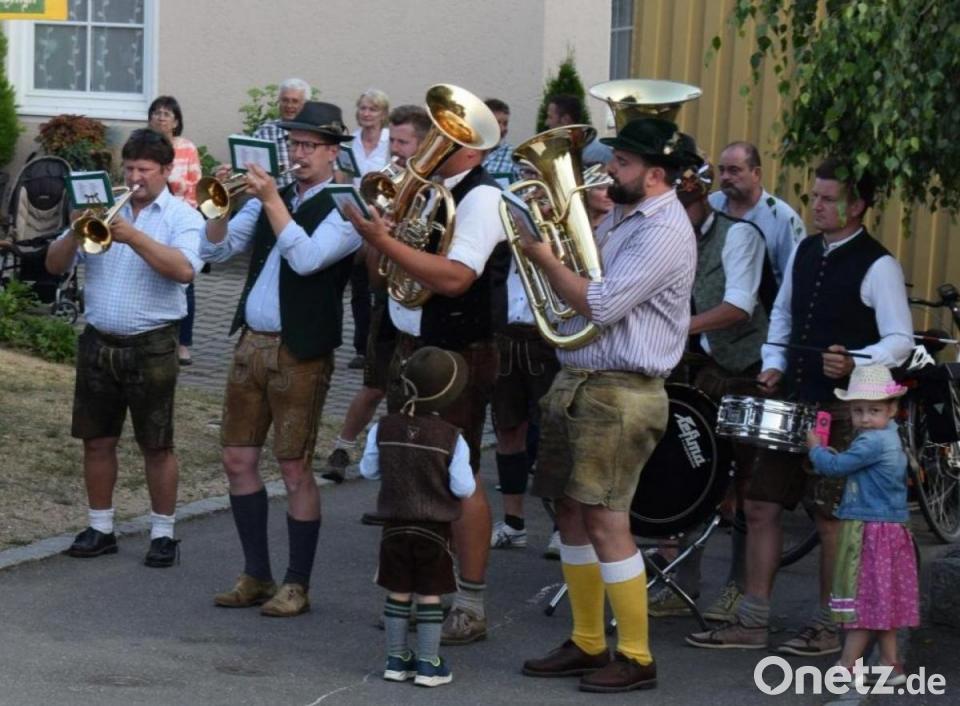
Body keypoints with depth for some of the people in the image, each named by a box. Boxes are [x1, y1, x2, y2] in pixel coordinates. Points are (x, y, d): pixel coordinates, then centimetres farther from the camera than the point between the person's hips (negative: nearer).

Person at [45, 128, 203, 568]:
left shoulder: (182, 216, -4)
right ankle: (100, 529, 21)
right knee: (97, 440, 9)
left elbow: (184, 270, -23)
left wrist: (134, 237, -28)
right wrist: (76, 234, -16)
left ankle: (163, 533, 13)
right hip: (97, 342, 4)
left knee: (157, 446, 3)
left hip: (152, 346, -4)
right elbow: (55, 265, 4)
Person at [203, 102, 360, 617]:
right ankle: (256, 576, 19)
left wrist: (270, 200, -21)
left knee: (295, 468, -2)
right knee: (238, 460, 8)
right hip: (251, 343, 7)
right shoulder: (271, 198, 11)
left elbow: (307, 258, -24)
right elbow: (215, 250, 10)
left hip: (301, 354, -7)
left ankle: (297, 585, 8)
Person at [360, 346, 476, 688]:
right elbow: (463, 487, -12)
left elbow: (368, 470, 6)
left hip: (396, 525, 3)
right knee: (429, 595, 4)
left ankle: (396, 659, 19)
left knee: (399, 593, 12)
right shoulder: (451, 438, -14)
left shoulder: (383, 429, -6)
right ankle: (428, 664, 7)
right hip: (435, 529, -2)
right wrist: (466, 473, 9)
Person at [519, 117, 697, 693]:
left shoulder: (665, 233, -17)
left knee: (605, 522, -8)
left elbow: (600, 305, -22)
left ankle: (637, 658, 1)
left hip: (620, 395, -10)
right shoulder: (622, 216, 14)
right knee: (572, 512, 13)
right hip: (578, 383, 10)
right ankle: (587, 643, 24)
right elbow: (584, 275, 18)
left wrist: (543, 255, -13)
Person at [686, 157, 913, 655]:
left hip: (842, 410, -7)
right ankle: (752, 622, 15)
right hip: (791, 402, 7)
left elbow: (900, 341, -13)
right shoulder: (804, 252, 11)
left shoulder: (878, 267, -10)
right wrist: (774, 364, 8)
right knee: (760, 506, 7)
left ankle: (827, 627, 13)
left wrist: (854, 364, -29)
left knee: (831, 519, 0)